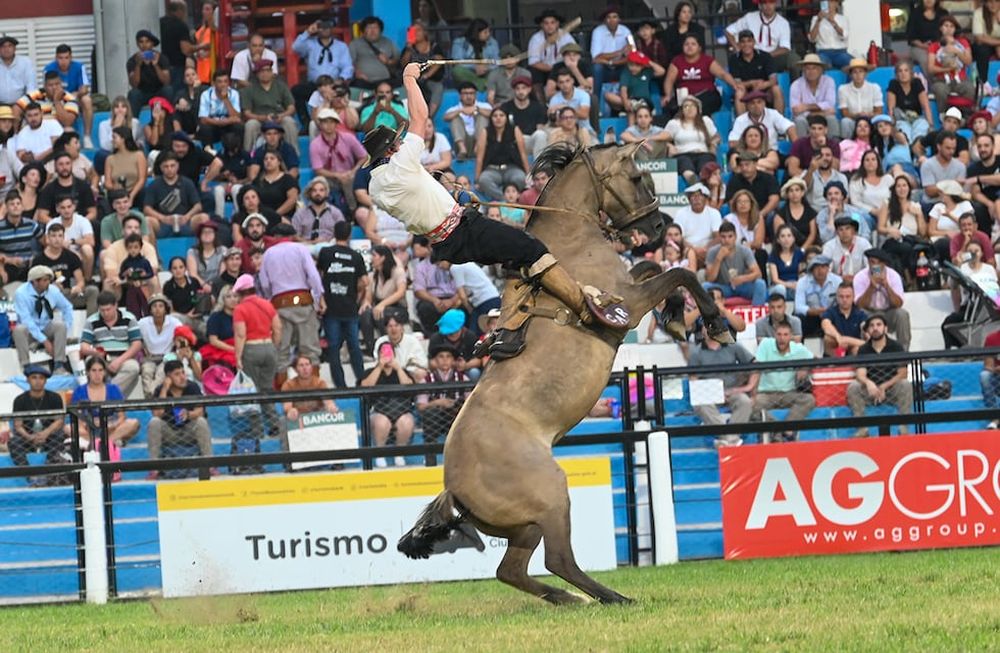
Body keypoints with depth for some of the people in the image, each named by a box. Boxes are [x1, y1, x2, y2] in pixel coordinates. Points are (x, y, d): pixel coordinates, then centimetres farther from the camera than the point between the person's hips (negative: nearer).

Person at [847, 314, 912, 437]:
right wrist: (868, 383, -39)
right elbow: (860, 374, -14)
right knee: (853, 387, -28)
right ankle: (862, 429, -25)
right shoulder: (863, 350, -1)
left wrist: (884, 387, -21)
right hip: (870, 391, 1)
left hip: (892, 388, -1)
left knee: (906, 385, -31)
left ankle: (904, 428, -26)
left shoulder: (895, 347, -2)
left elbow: (902, 373, -7)